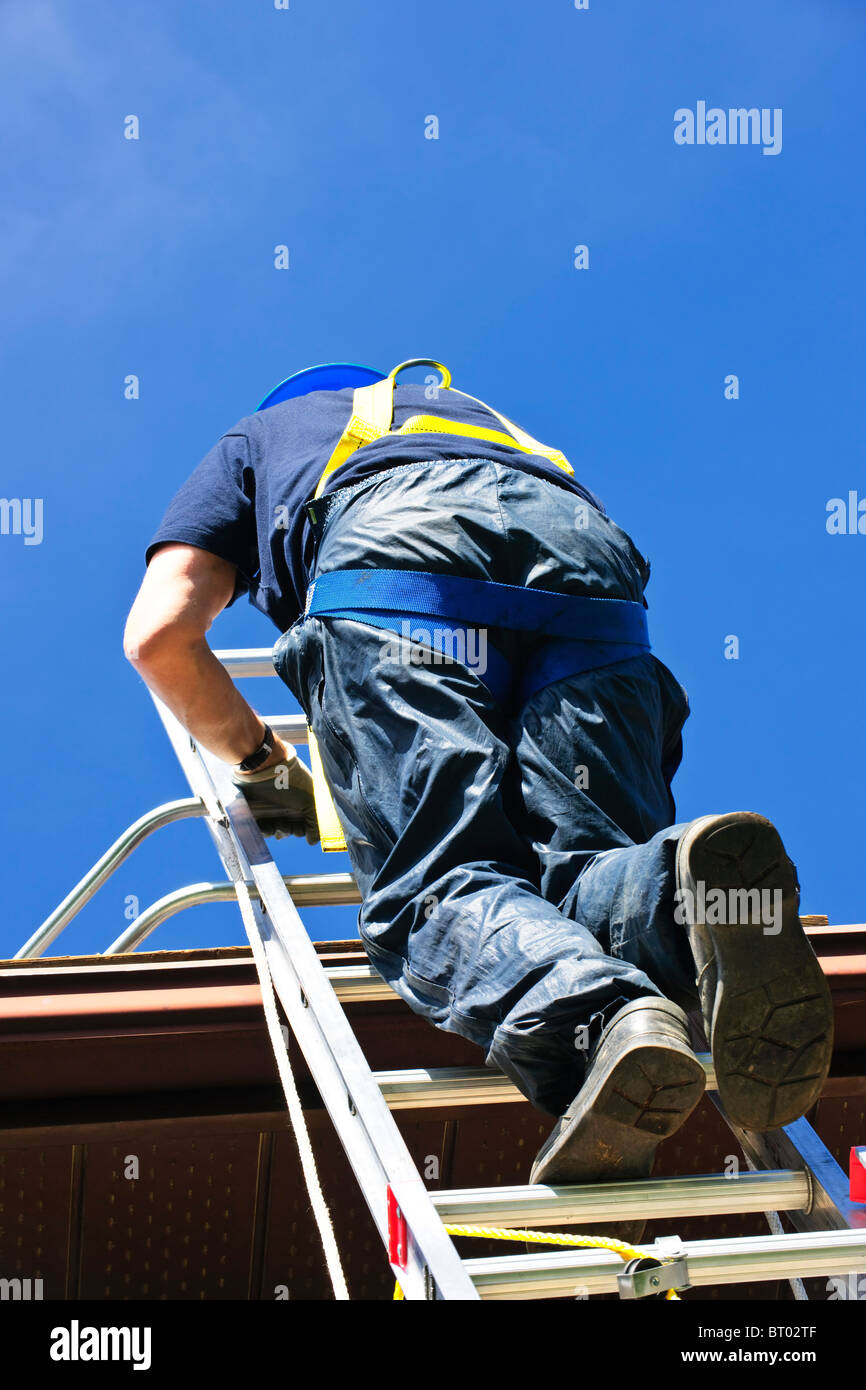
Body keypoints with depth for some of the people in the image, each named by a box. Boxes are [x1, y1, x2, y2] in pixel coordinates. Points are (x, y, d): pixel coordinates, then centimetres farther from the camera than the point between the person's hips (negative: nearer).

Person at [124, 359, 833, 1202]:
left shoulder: (250, 442, 39)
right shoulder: (469, 412, 49)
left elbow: (157, 636, 23)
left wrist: (261, 763, 36)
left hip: (398, 564, -3)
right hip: (585, 555, 4)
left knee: (437, 887, -12)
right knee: (594, 860, -4)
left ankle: (595, 1019, -44)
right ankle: (700, 886, -39)